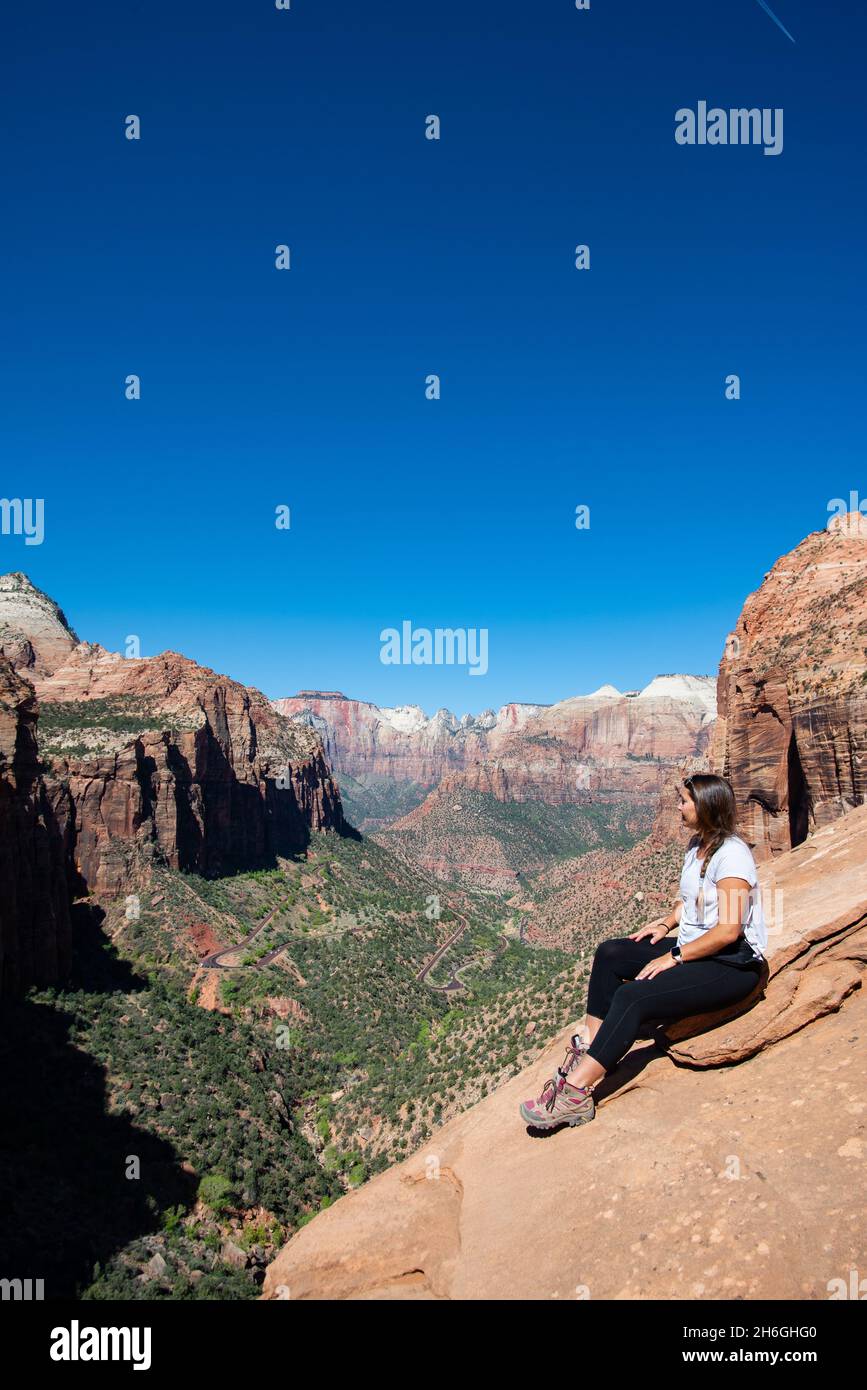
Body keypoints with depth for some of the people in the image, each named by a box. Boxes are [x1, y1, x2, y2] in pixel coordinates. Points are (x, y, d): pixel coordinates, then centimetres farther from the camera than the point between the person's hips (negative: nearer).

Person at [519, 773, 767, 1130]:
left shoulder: (731, 854, -19)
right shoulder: (697, 844, 11)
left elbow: (729, 930, -25)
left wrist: (674, 957, -21)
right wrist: (666, 922, 5)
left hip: (733, 963, -10)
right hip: (693, 949, 10)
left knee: (632, 996, -26)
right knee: (609, 954, -1)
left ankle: (574, 1094, -25)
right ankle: (589, 1048, -5)